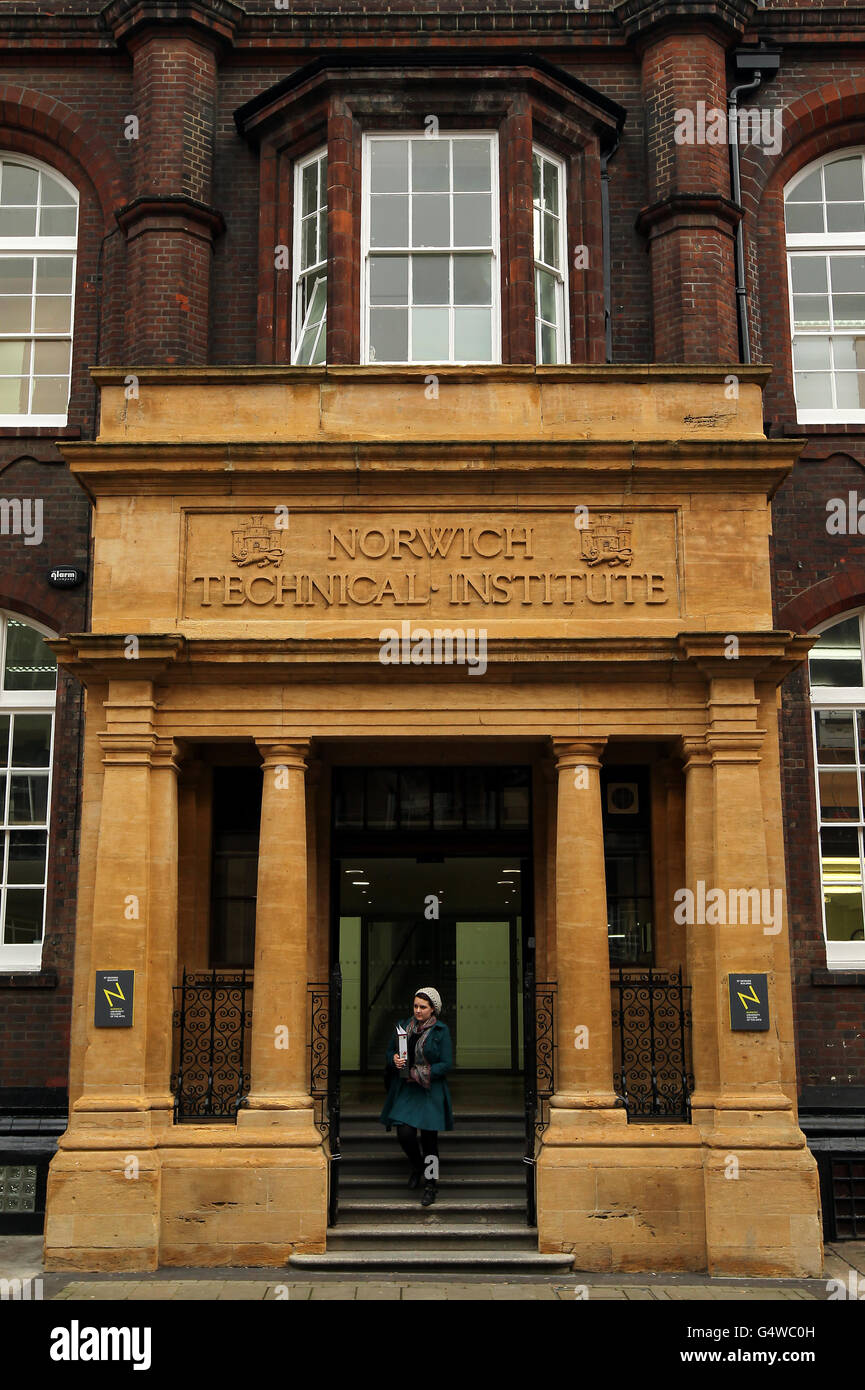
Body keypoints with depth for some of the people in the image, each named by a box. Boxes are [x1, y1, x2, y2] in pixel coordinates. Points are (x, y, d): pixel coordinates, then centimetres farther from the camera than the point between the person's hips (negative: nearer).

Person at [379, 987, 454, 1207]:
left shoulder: (441, 1031, -6)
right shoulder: (404, 1026, 7)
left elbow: (446, 1064, -9)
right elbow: (390, 1051, 15)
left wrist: (419, 1073, -16)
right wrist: (394, 1059, -9)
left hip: (430, 1092, -3)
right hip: (405, 1091, 3)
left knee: (429, 1138, -1)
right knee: (404, 1134, -6)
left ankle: (430, 1184, 16)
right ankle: (417, 1166, 26)